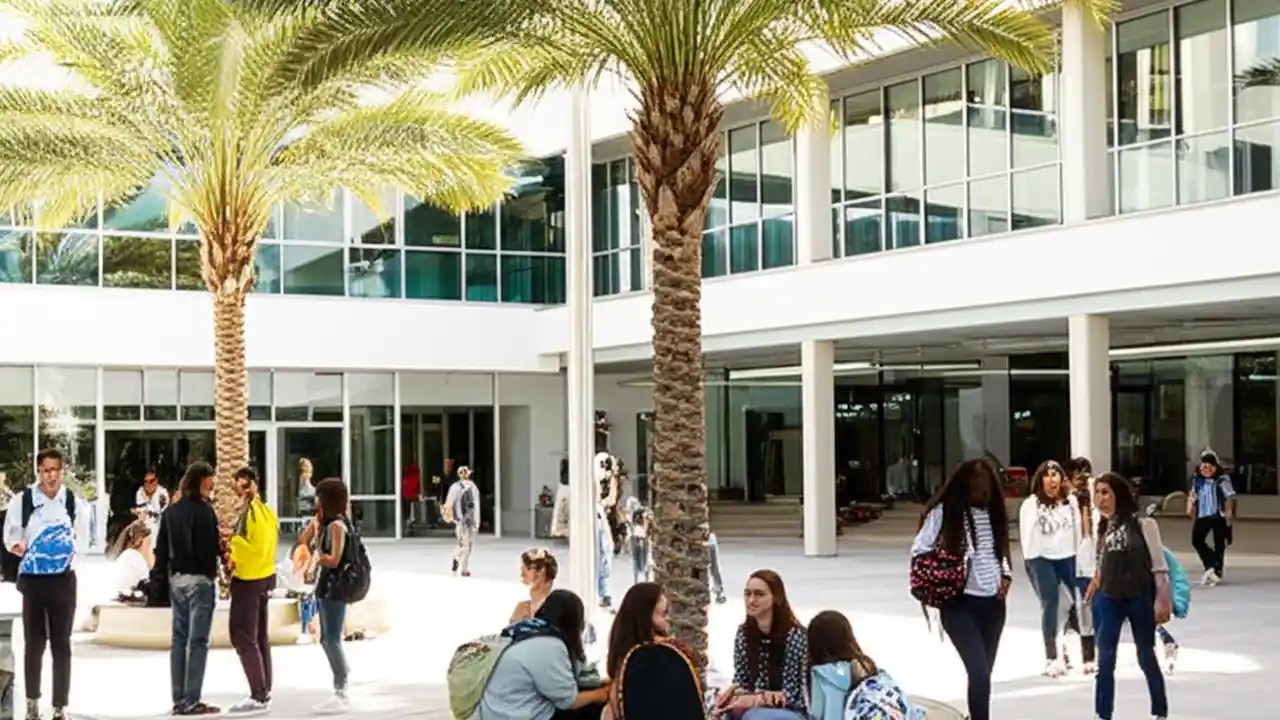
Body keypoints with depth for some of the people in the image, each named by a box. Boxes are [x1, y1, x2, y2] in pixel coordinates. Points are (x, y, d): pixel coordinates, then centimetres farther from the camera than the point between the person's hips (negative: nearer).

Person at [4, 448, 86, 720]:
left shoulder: (73, 500, -1)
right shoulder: (22, 500, -5)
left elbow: (82, 533, 11)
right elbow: (10, 536, 3)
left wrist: (74, 548, -7)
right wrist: (17, 546, -17)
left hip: (63, 579, 0)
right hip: (33, 579, 0)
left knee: (61, 644, 3)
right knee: (34, 642, 9)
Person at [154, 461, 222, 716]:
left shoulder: (170, 512, 10)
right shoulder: (204, 511, -13)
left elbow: (162, 549, 11)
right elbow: (213, 547, -16)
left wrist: (160, 576, 15)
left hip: (176, 579, 7)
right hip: (200, 580, -7)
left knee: (179, 639, 10)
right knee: (197, 641, -4)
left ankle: (178, 700, 13)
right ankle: (192, 701, -4)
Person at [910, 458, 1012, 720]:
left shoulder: (993, 512, 7)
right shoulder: (944, 512, -10)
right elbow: (919, 551, -6)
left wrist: (1006, 575, 5)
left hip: (993, 603, 5)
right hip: (960, 604, -5)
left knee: (982, 673, 11)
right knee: (980, 673, -14)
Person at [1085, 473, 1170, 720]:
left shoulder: (1142, 523, -11)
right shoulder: (1103, 527, 4)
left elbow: (1159, 563, -10)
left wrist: (1162, 600, -11)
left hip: (1140, 598, -4)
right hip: (1109, 599, 4)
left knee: (1146, 658, 10)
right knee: (1105, 661, 0)